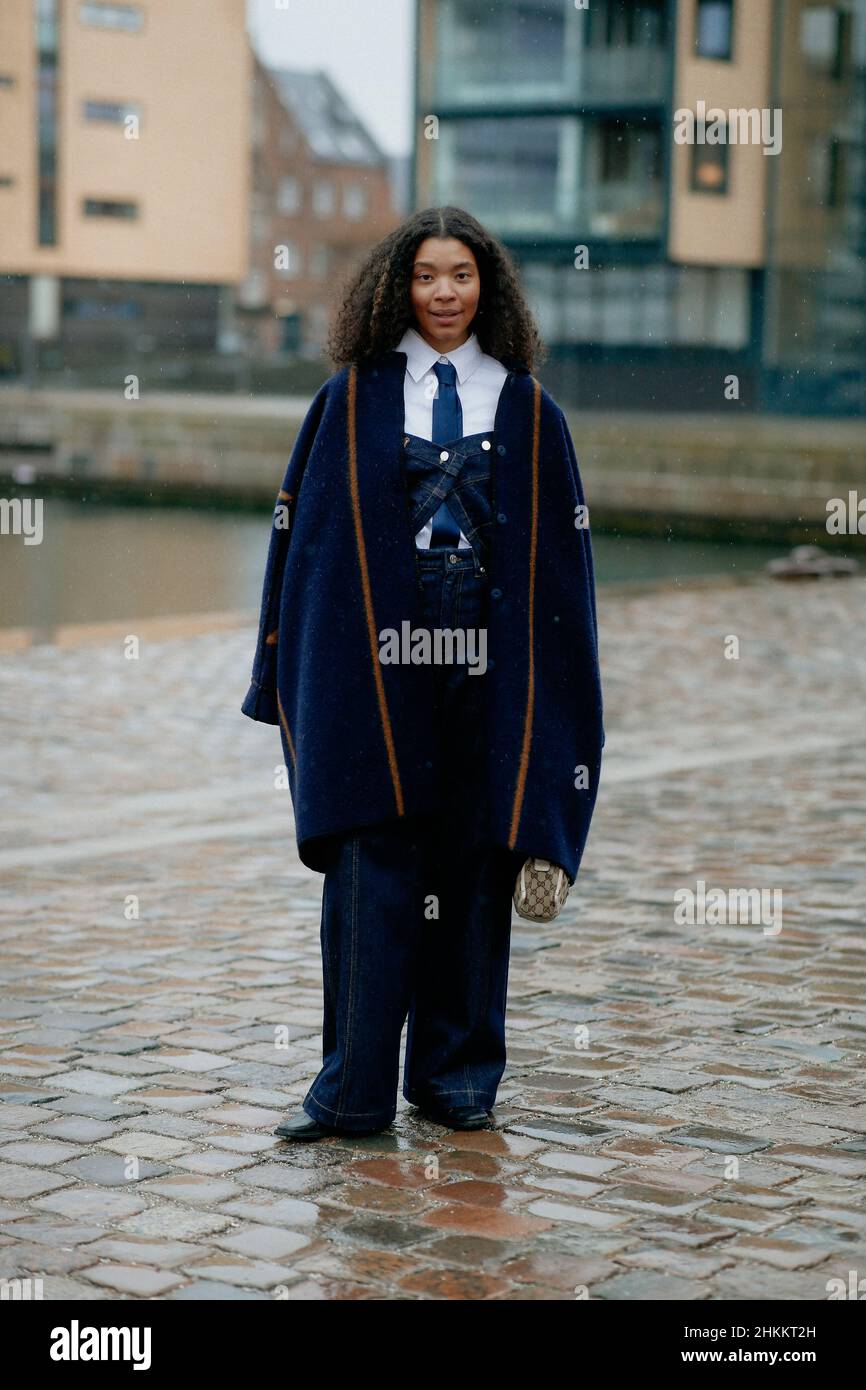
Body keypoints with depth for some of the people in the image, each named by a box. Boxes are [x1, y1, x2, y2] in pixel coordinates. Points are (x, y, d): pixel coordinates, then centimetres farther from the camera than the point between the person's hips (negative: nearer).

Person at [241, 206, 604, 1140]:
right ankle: (354, 1087, 3)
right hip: (374, 663, -1)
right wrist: (291, 674, -2)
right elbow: (306, 531, 4)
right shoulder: (352, 398, 5)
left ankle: (455, 1072, 19)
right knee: (371, 866, -3)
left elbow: (561, 552, 8)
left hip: (489, 668, 1)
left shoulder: (527, 409, 8)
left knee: (474, 867, 6)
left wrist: (551, 680, 1)